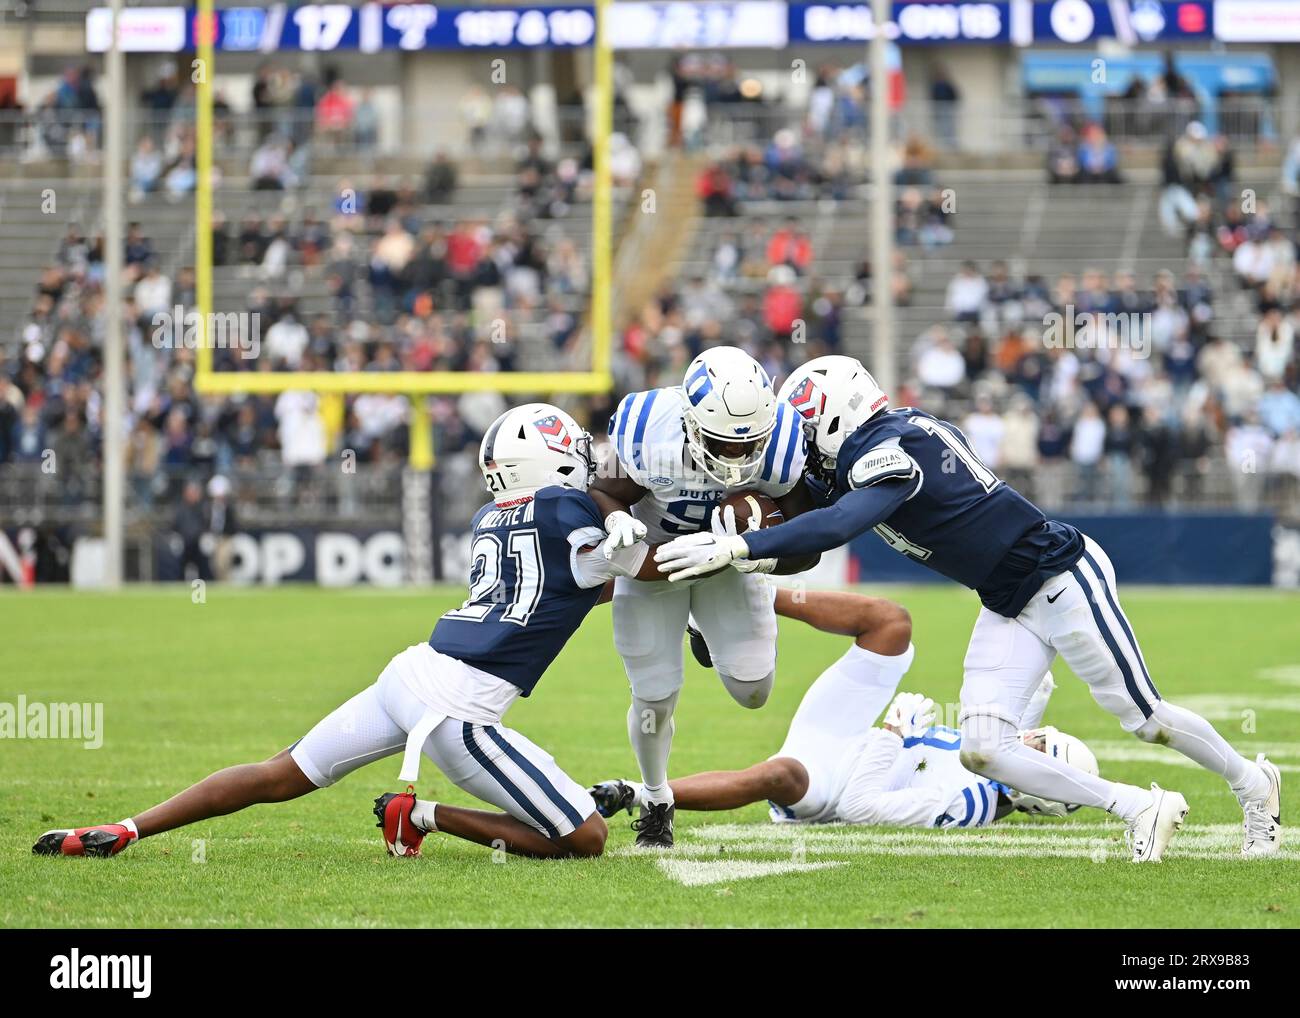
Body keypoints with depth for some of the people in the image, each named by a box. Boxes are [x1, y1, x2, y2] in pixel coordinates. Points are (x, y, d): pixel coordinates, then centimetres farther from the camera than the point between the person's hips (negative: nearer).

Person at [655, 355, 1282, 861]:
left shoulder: (890, 451, -25)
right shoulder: (887, 440, 3)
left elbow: (836, 527, -40)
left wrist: (734, 548, -42)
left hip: (1063, 577, -9)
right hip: (1009, 607, 9)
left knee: (1142, 718, 5)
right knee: (983, 751, -4)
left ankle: (1252, 785, 30)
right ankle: (1138, 810, 6)